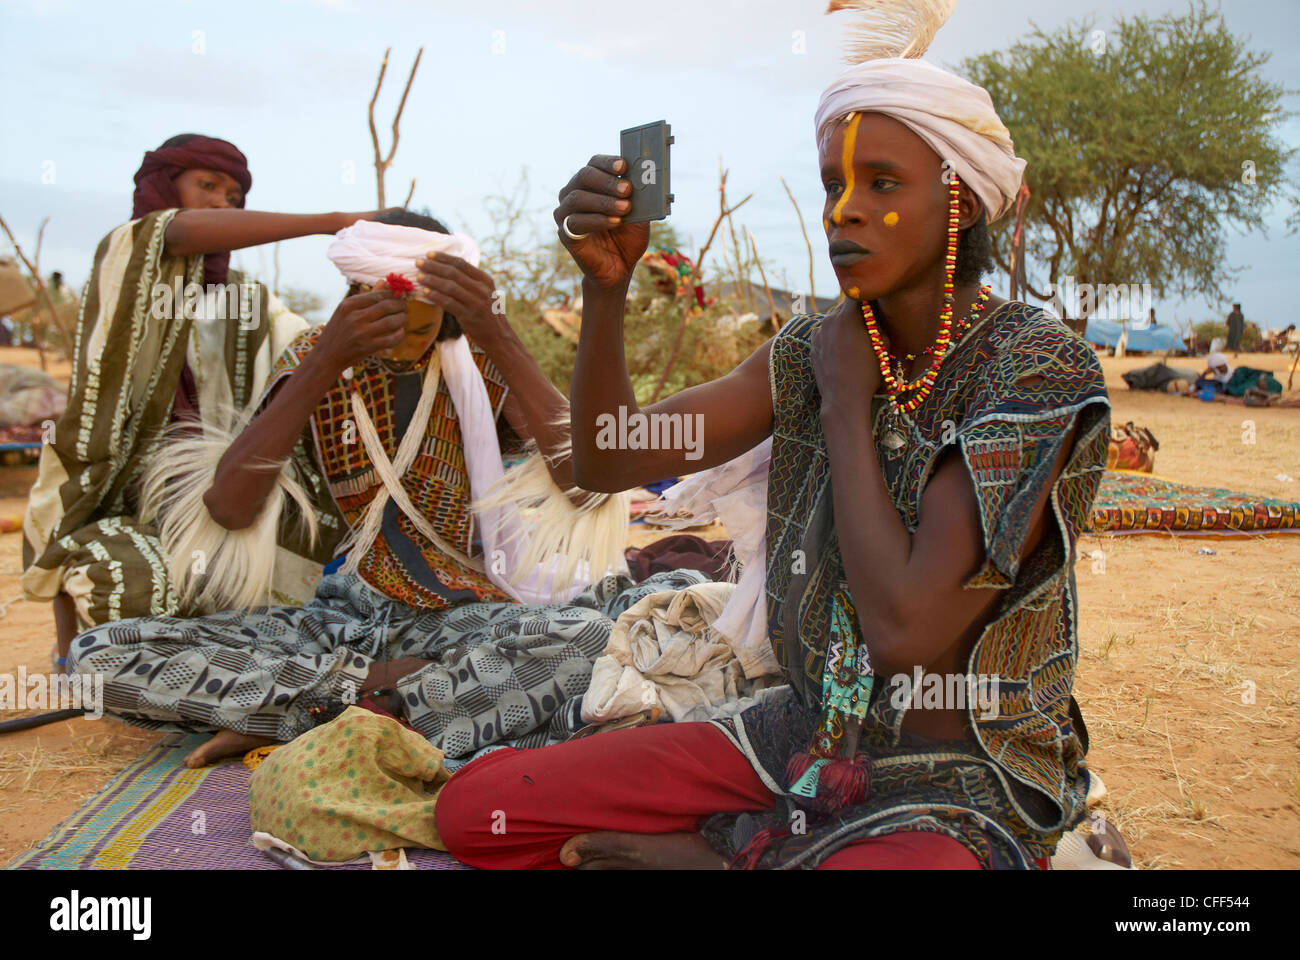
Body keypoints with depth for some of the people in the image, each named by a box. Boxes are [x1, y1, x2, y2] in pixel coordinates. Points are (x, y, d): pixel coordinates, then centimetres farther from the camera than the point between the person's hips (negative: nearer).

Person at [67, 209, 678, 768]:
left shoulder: (482, 361, -1)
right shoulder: (318, 359, 1)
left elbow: (585, 481, -18)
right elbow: (228, 508, -15)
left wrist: (495, 334, -25)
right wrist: (327, 361, -24)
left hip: (458, 616, 0)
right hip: (342, 612, 1)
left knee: (595, 630, -35)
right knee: (100, 655, -18)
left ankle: (289, 721, -23)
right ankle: (378, 684, -17)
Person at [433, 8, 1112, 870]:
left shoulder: (1040, 369, -16)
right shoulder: (816, 349, 1)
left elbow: (905, 629, -25)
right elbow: (609, 463, -2)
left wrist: (846, 402, -15)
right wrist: (606, 286, -17)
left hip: (962, 786, -5)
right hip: (805, 737, 5)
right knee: (476, 807, -6)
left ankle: (732, 851, -7)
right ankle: (758, 853, 2)